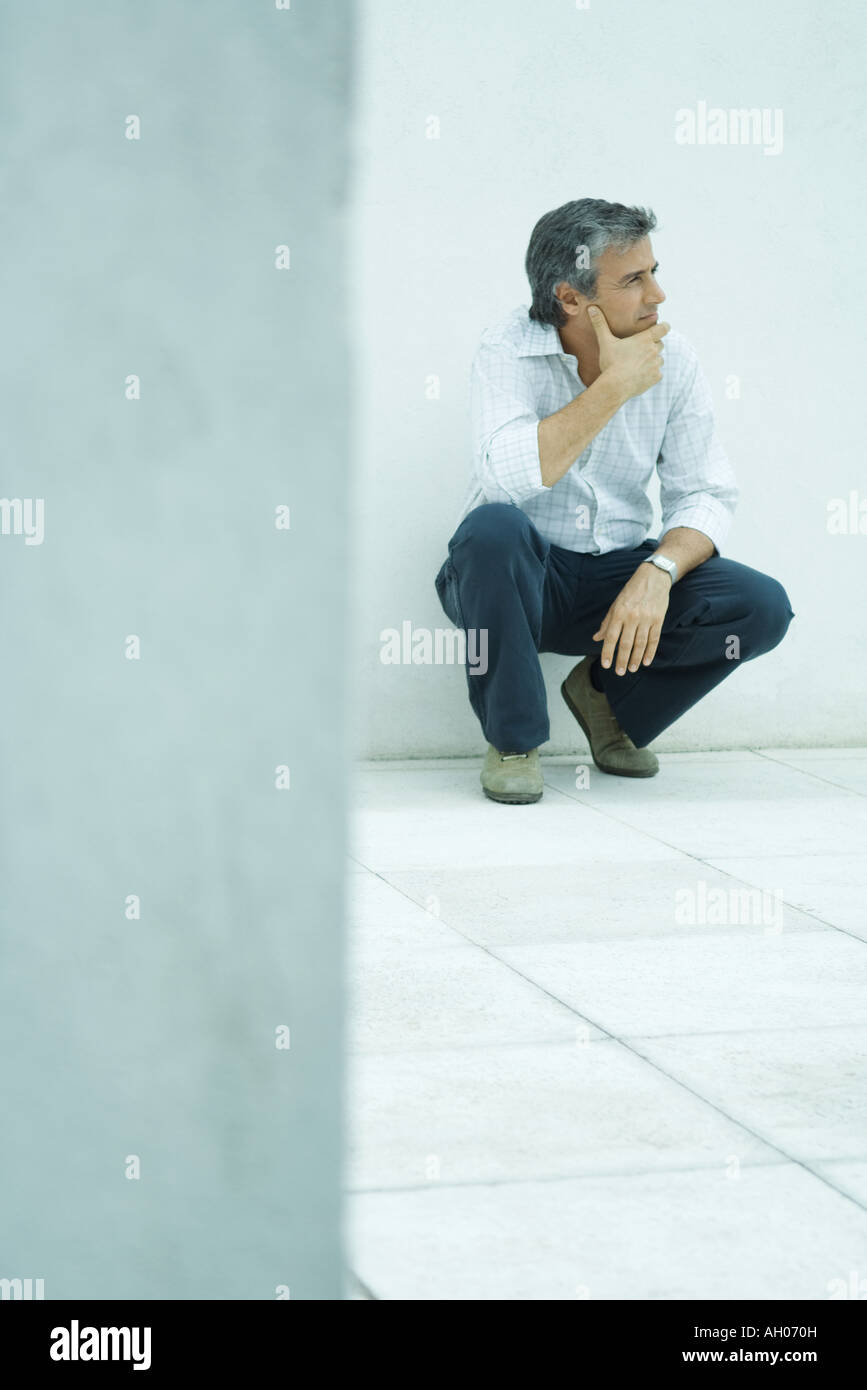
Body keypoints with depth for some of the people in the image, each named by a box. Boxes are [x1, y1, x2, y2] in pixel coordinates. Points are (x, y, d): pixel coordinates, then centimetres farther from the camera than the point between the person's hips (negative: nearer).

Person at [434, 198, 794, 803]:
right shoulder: (508, 352, -14)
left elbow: (706, 494, -4)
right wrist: (614, 387, -27)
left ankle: (607, 693, 8)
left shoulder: (673, 358, -3)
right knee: (493, 527, -38)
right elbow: (509, 476, -31)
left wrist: (657, 573, -24)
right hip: (521, 578, -3)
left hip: (618, 575, 3)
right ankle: (513, 741, -14)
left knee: (762, 607, -20)